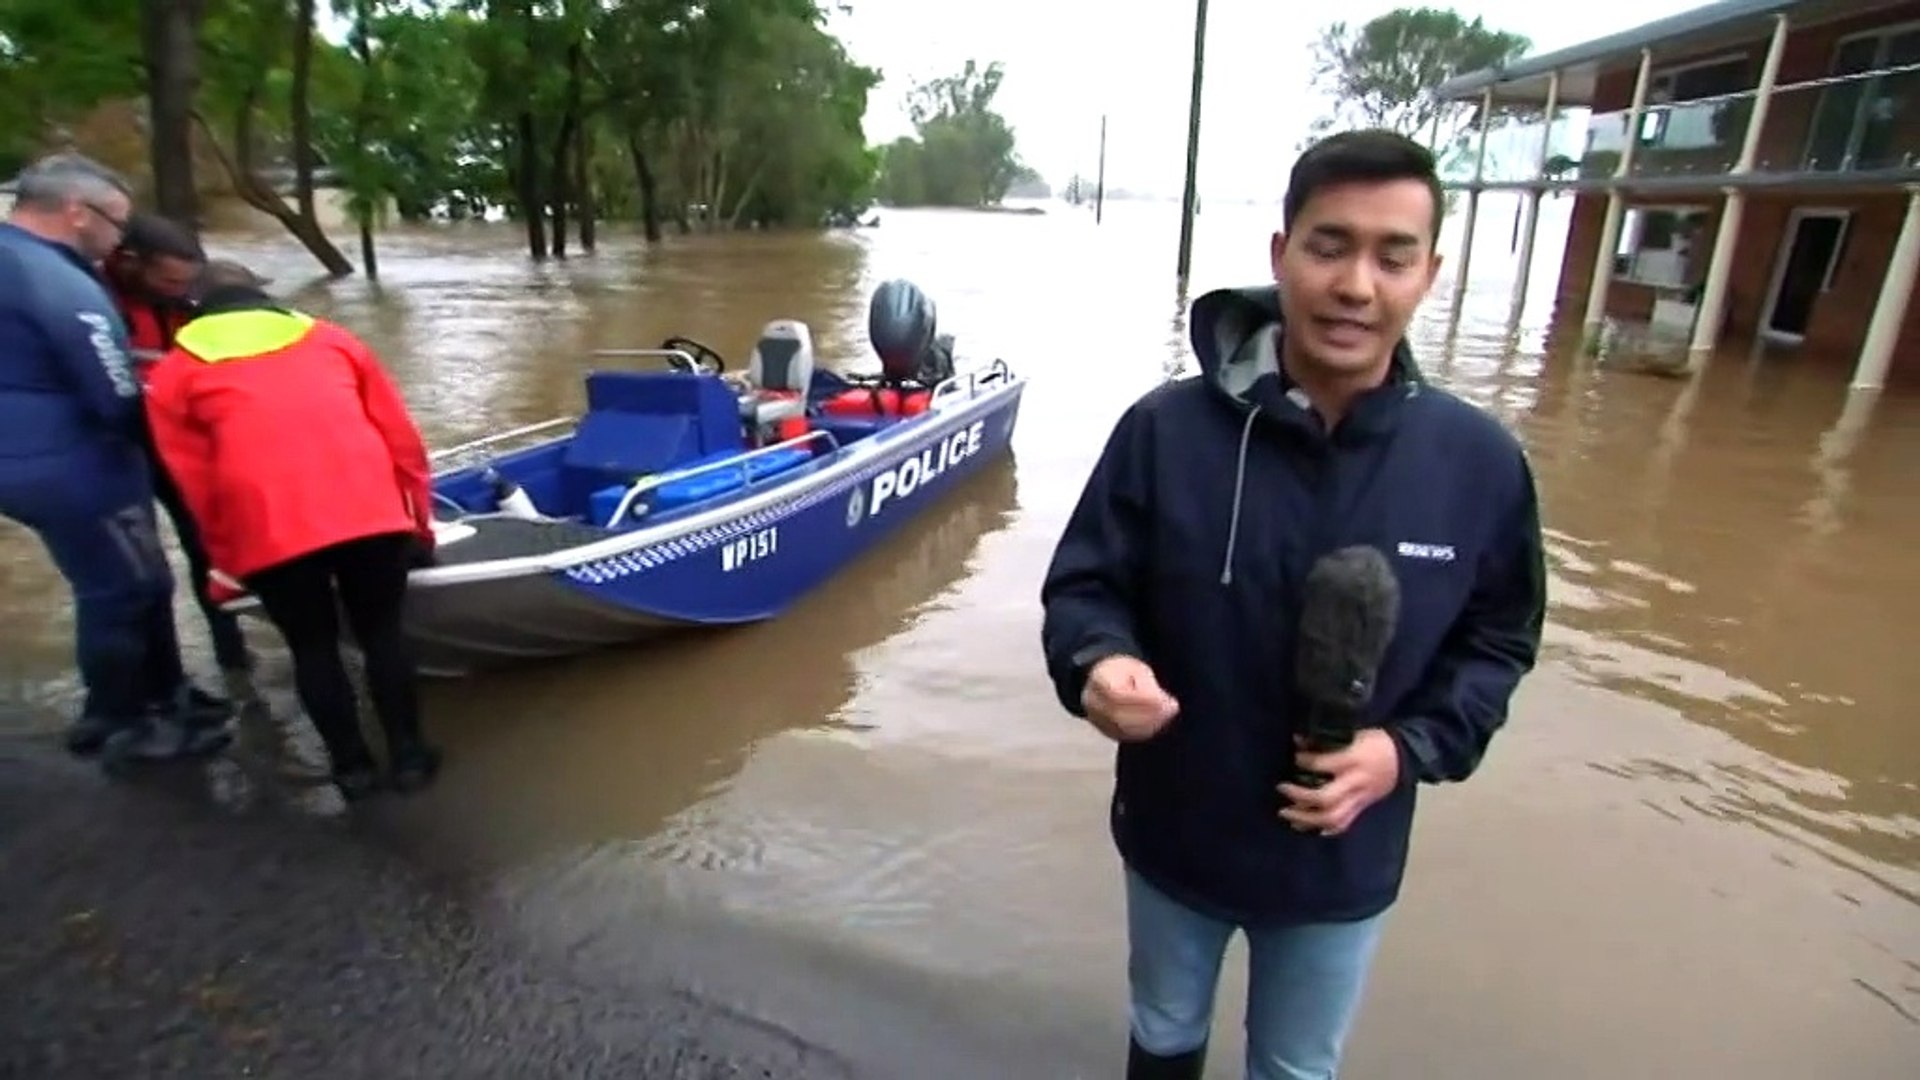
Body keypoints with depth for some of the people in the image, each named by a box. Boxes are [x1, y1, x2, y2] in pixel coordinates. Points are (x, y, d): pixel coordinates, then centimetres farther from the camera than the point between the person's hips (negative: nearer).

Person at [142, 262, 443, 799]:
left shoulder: (173, 372, 20)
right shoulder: (330, 338, 23)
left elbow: (195, 480, 14)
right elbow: (400, 436, 19)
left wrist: (226, 562, 24)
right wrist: (419, 519, 26)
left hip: (268, 528, -1)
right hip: (370, 509, 1)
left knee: (313, 647, 16)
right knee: (383, 634, 16)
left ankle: (353, 766, 25)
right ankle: (409, 758, 22)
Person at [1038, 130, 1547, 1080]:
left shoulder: (1480, 462, -15)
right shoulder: (1166, 429, -21)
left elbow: (1497, 642, -2)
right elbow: (1082, 585, -12)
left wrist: (1409, 748, -18)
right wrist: (1100, 663, -34)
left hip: (1344, 863, 1)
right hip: (1174, 835, 0)